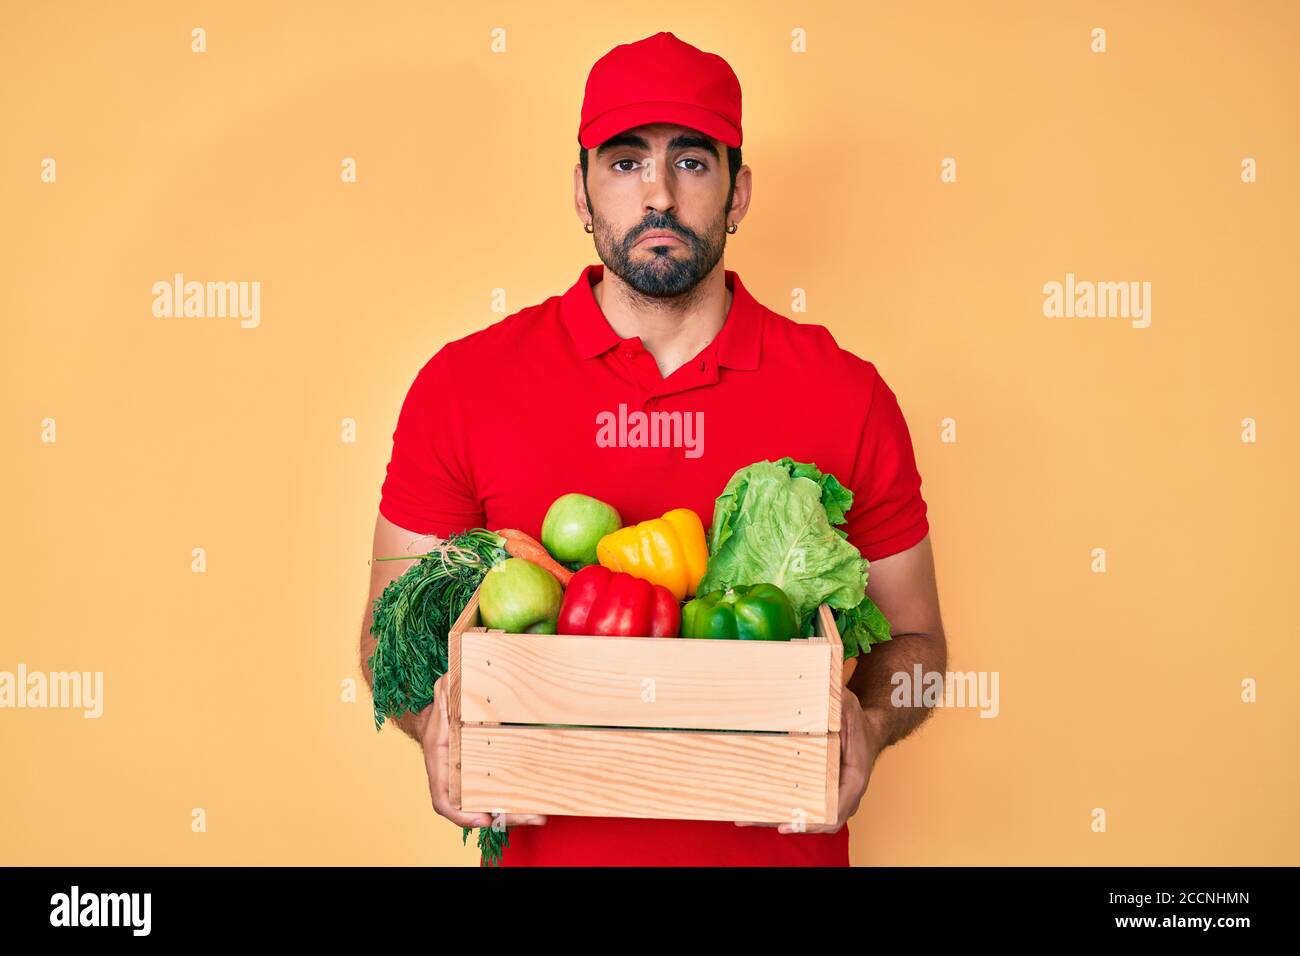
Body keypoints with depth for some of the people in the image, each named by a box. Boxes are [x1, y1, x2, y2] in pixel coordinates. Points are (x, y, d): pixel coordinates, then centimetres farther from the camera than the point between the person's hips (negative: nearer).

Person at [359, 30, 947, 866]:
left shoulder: (847, 396, -5)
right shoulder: (462, 386, -6)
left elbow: (912, 638, 4)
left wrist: (869, 724, -16)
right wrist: (437, 719, -18)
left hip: (777, 843, 0)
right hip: (548, 843, 0)